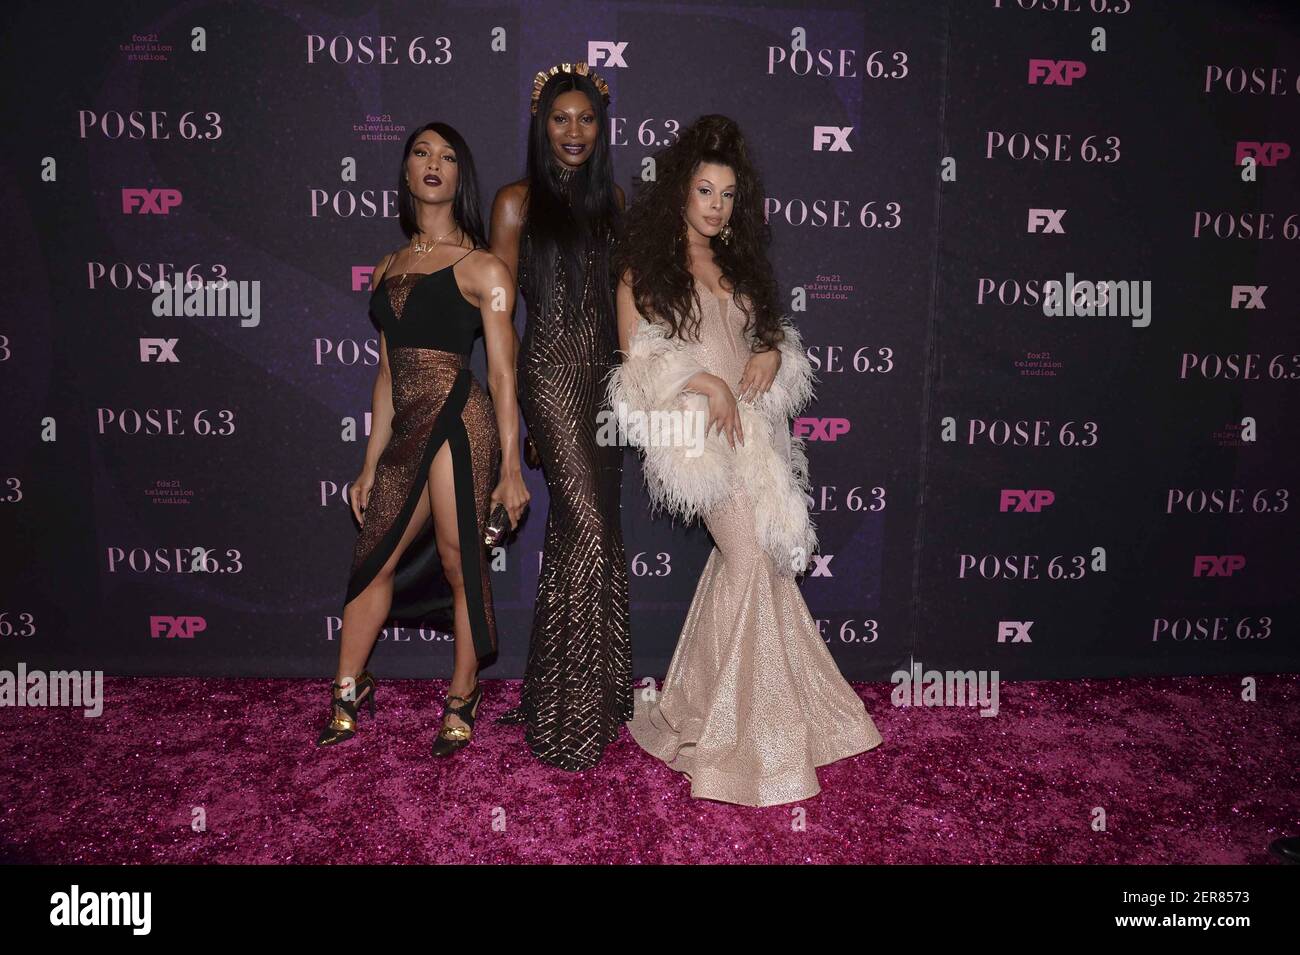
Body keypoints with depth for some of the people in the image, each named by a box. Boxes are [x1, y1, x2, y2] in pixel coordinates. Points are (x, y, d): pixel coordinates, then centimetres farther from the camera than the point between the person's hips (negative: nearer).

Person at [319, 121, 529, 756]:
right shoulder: (389, 269, 17)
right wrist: (371, 466, 17)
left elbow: (503, 375, -4)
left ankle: (461, 697, 22)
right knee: (373, 559, 12)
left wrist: (510, 468, -9)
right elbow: (388, 375, 18)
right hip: (407, 432, 6)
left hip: (459, 424, -6)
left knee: (459, 567, 2)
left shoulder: (481, 268, -1)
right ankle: (348, 690, 30)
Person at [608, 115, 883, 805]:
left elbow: (768, 334, 25)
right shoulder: (647, 266, 3)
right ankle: (739, 731, -4)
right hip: (695, 429, -6)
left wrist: (772, 354, 3)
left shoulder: (737, 264, 22)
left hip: (751, 425, 7)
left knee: (746, 557, 3)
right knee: (752, 555, -16)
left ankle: (695, 706, 19)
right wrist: (703, 382, -14)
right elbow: (636, 356, -4)